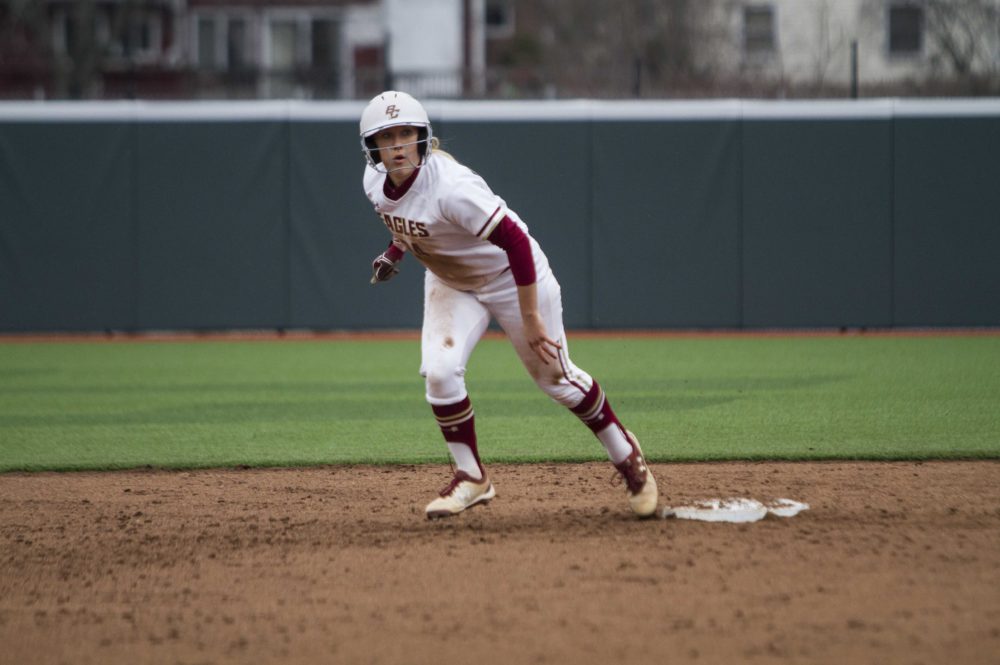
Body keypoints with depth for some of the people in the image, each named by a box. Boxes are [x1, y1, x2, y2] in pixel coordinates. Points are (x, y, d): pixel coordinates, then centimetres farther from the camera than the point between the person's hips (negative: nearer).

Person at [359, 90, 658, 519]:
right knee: (439, 372, -15)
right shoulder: (375, 182, -14)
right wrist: (395, 251, -2)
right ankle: (471, 479, 2)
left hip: (510, 275, -6)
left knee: (555, 378, 4)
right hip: (450, 283, 6)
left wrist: (530, 319, -32)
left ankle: (625, 453, 27)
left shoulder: (451, 186, -37)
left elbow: (516, 242, -35)